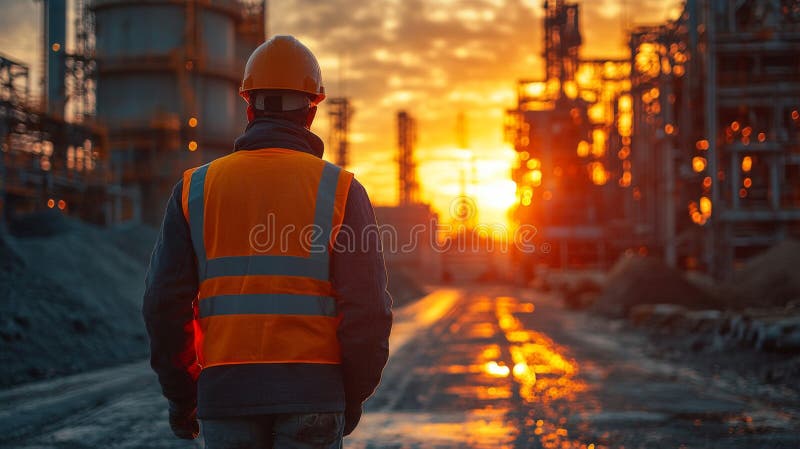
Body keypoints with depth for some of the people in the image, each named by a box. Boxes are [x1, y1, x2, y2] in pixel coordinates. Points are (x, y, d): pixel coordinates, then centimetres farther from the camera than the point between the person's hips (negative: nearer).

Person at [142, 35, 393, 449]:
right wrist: (354, 394, 7)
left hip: (226, 392, 2)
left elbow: (166, 304, 1)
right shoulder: (339, 191, -3)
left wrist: (180, 395, 13)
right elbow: (367, 309, -7)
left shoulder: (196, 189, 3)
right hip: (311, 392, -2)